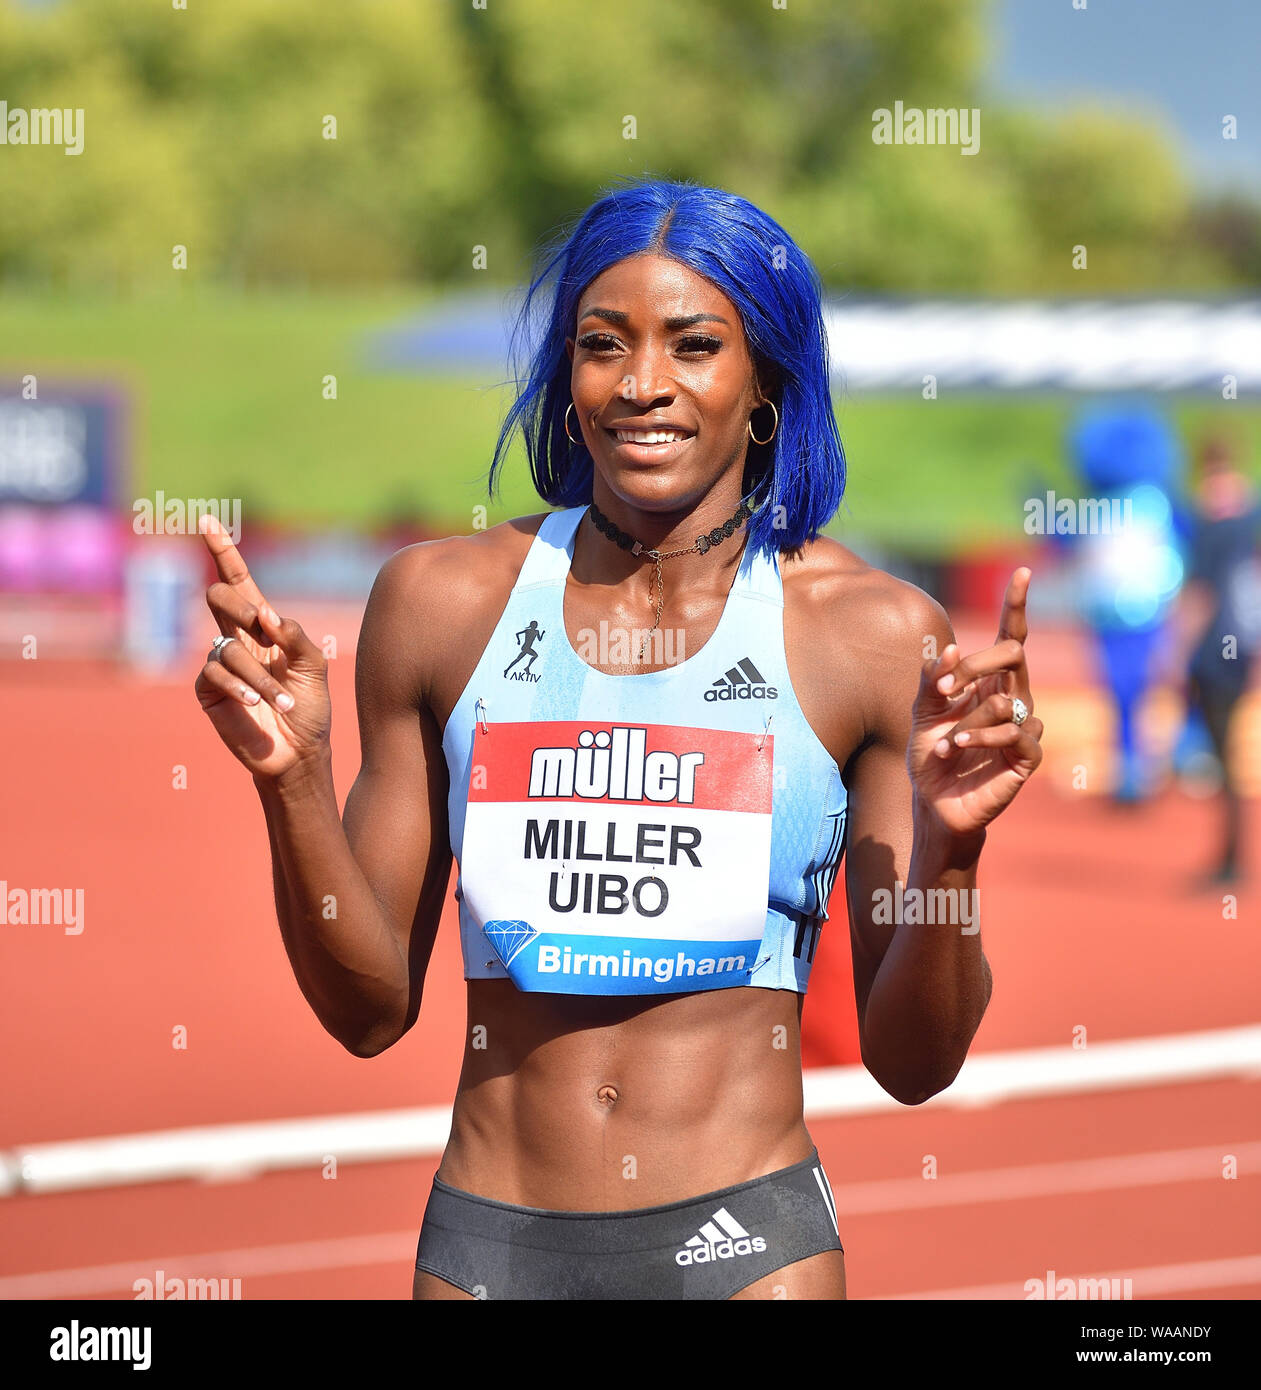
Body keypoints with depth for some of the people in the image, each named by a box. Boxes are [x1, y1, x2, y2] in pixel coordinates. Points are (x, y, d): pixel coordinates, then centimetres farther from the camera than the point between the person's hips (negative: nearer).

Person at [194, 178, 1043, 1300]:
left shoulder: (874, 634, -4)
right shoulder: (443, 600, 1)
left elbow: (912, 1062, -1)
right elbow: (370, 1011, 6)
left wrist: (949, 844, -17)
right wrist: (292, 786, -8)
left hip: (745, 1246, -2)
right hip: (486, 1245, 2)